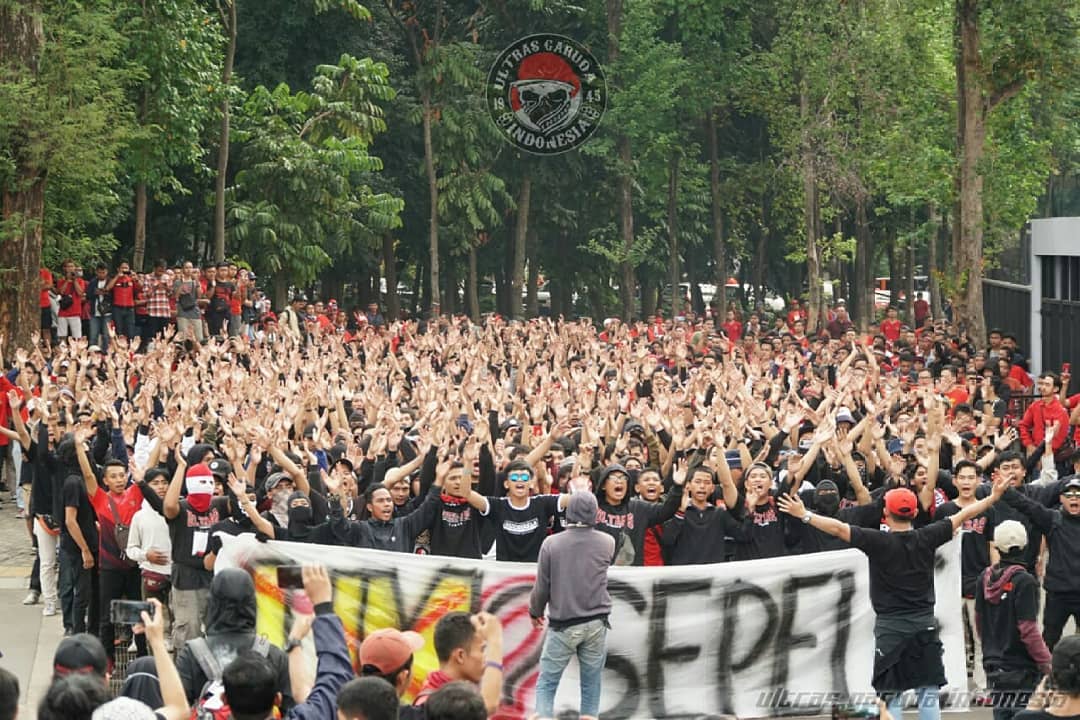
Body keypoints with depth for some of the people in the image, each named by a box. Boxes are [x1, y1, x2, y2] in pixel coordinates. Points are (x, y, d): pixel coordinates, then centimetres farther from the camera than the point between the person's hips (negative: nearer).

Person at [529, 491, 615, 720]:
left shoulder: (551, 544, -9)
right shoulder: (607, 543, -1)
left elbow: (542, 587, -5)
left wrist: (535, 611, 14)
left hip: (563, 624, -2)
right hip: (596, 623, 2)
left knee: (546, 683, 4)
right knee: (591, 684, 9)